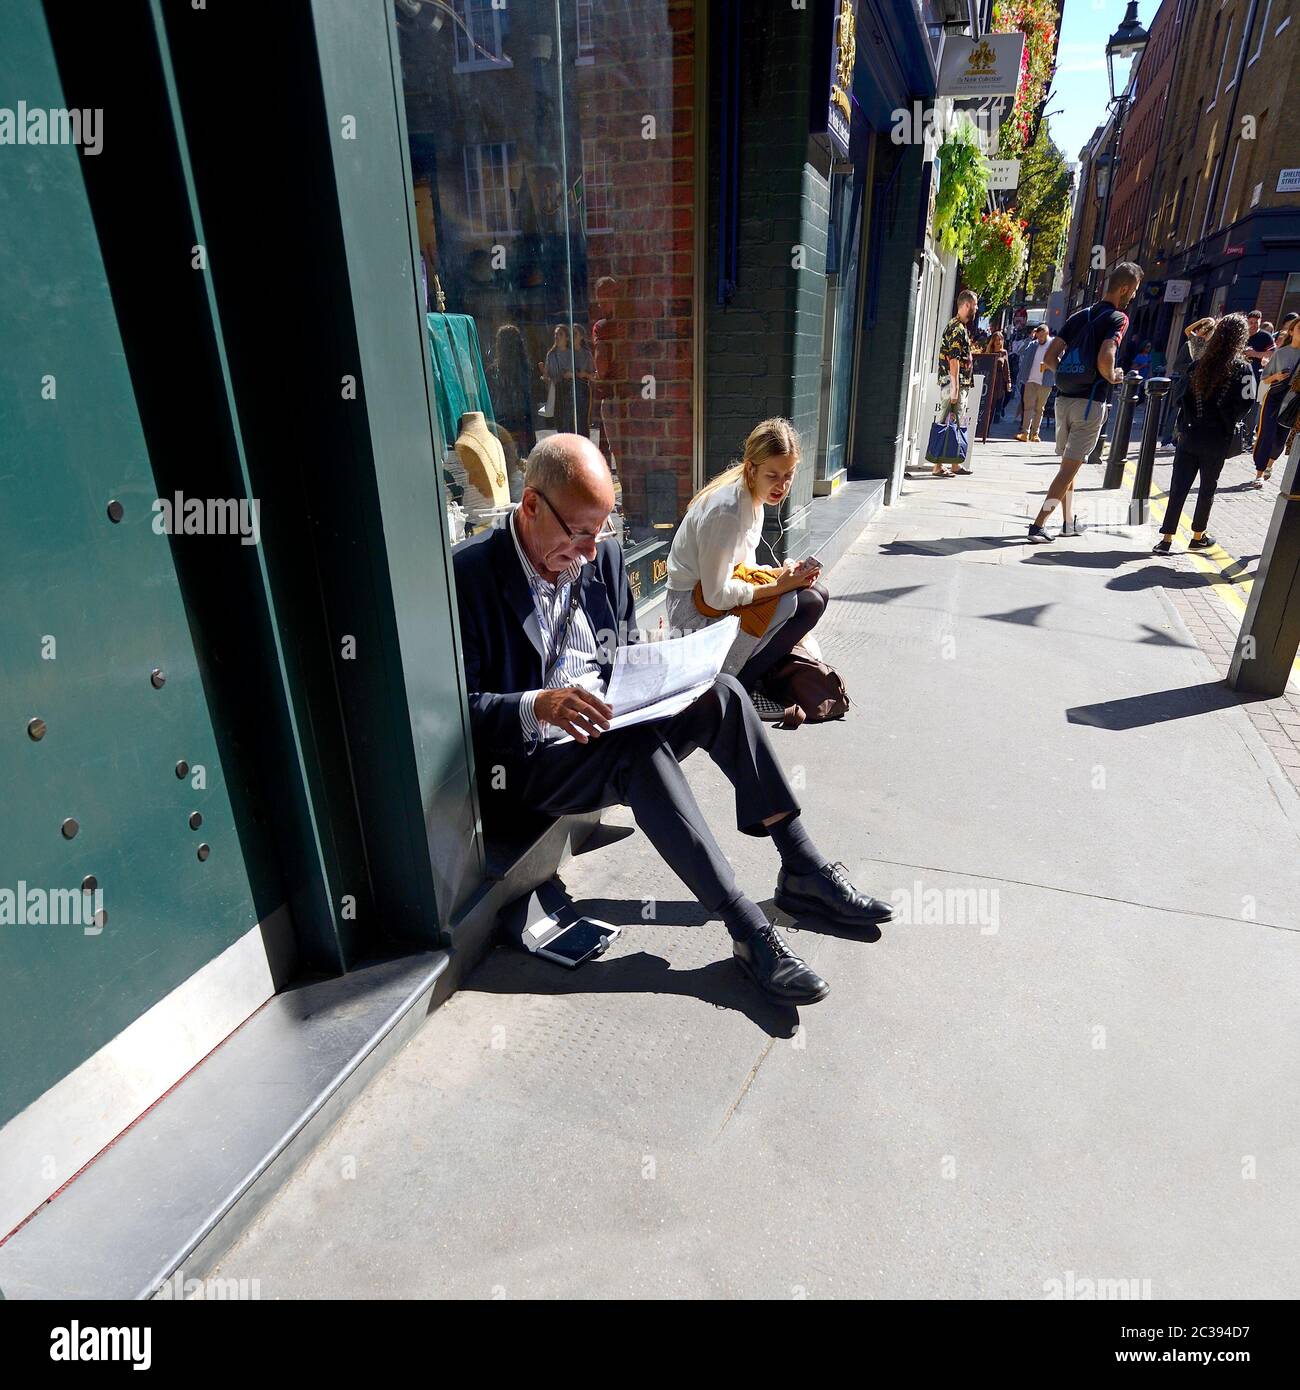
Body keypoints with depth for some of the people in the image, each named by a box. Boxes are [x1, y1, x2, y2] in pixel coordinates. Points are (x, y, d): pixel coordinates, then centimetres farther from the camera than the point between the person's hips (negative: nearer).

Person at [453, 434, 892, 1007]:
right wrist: (537, 706, -34)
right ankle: (748, 928, -29)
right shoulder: (469, 572, -16)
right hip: (528, 757, -6)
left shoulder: (604, 554, 3)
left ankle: (802, 871, -6)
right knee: (638, 746, -33)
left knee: (722, 693, -12)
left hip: (605, 723, 7)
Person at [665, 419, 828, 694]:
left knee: (816, 592, 1)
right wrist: (778, 586, -21)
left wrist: (786, 575, -6)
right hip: (695, 611, -9)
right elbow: (716, 596, -24)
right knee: (807, 605, -20)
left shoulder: (753, 496, 2)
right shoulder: (726, 510, -26)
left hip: (720, 591, 9)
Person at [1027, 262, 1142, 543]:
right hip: (1090, 402, -7)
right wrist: (1112, 377, -3)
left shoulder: (1079, 316, 12)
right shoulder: (1118, 318, -8)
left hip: (1064, 398, 7)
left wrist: (1069, 374, 16)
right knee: (1070, 466, -4)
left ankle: (1069, 522, 24)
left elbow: (1049, 358, 6)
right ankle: (1038, 525, -10)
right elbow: (1104, 359, -23)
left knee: (1068, 463, 16)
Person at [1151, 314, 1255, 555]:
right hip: (1217, 440, -2)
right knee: (1207, 489, 12)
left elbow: (1184, 395, 1)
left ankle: (1166, 540, -3)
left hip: (1189, 435, 2)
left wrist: (1182, 426, 6)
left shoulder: (1200, 363, 2)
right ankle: (1198, 537, 21)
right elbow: (1246, 403, -10)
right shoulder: (1242, 368, -7)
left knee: (1178, 487, 2)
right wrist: (1228, 422, 7)